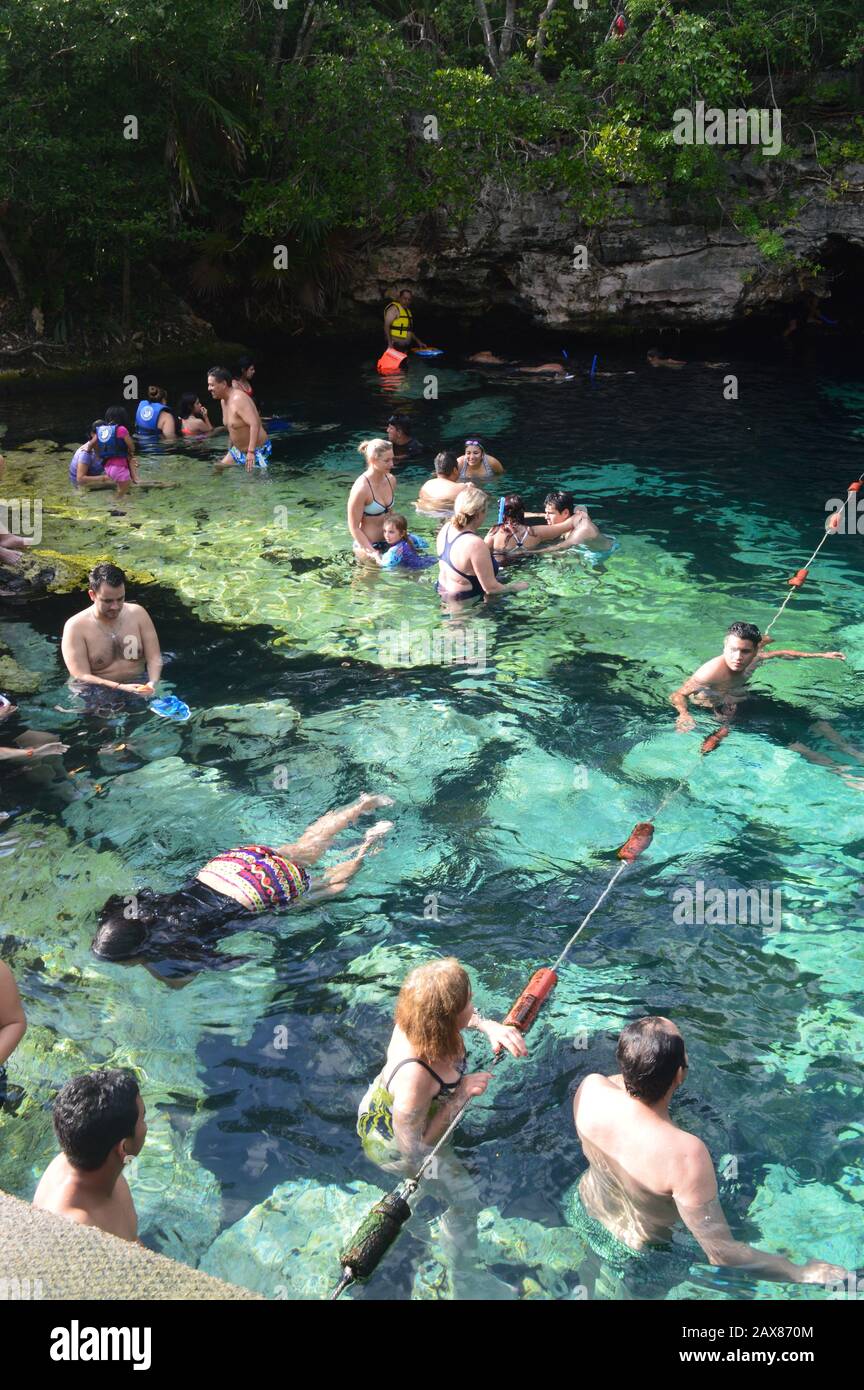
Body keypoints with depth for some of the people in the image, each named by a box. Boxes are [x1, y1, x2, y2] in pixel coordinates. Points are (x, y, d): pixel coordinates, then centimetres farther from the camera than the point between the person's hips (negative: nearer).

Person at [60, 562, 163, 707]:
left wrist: (152, 683, -20)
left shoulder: (138, 613, 3)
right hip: (97, 693, -3)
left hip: (138, 686, 4)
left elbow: (154, 658, 3)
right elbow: (81, 677, -15)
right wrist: (121, 688, -28)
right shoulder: (76, 627, -8)